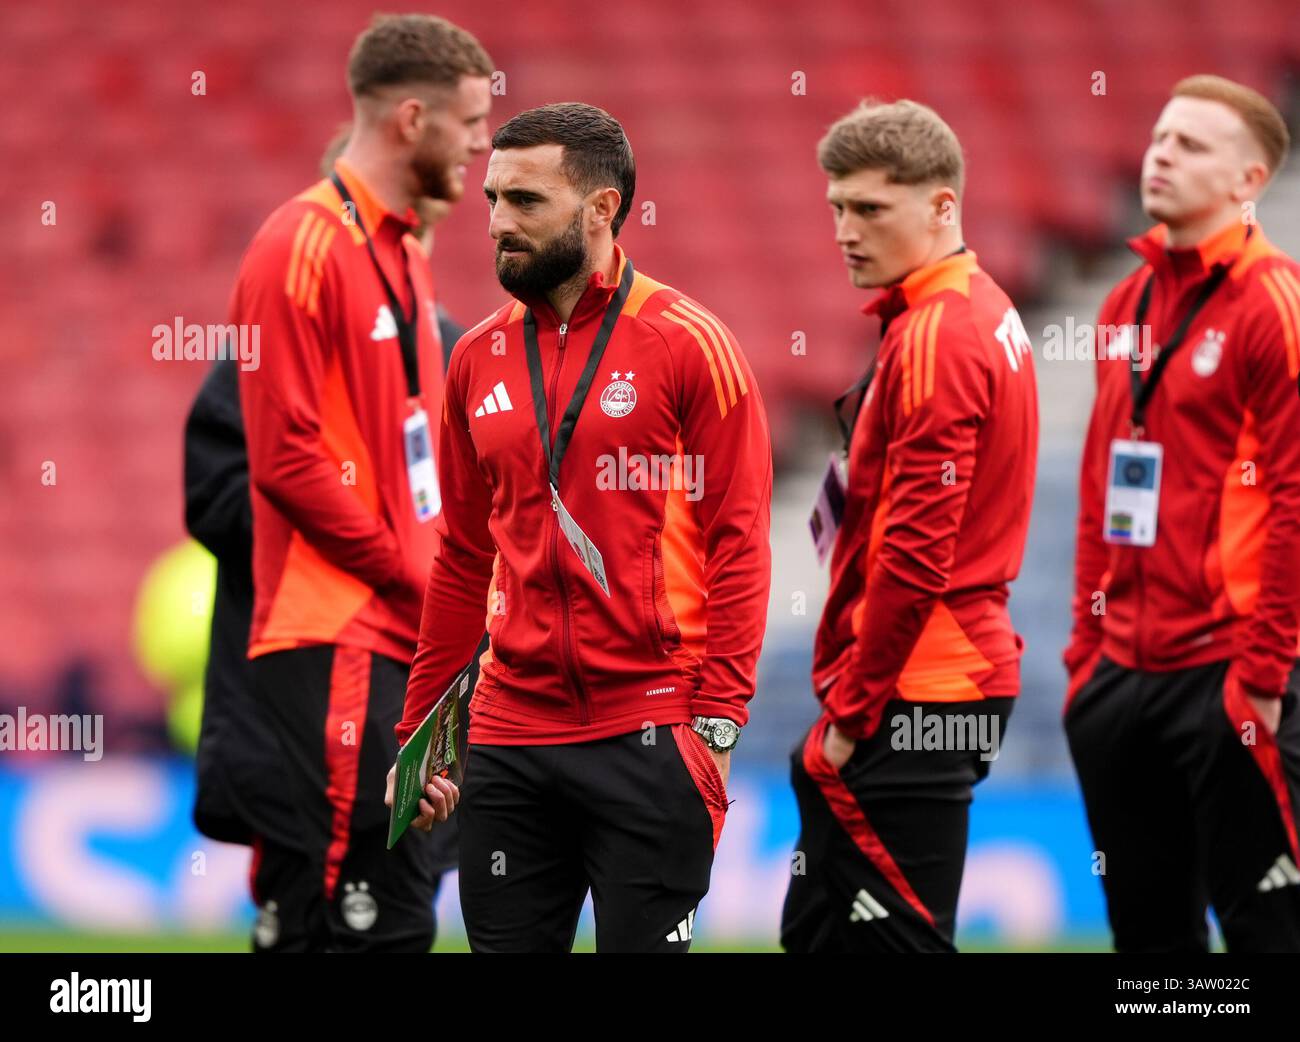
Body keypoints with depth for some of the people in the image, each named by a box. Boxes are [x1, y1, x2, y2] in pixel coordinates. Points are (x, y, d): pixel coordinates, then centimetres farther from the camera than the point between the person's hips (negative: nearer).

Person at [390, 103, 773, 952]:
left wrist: (715, 724, -14)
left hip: (649, 743, -5)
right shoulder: (480, 358, 11)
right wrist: (419, 727, 12)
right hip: (509, 738, 5)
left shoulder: (689, 346, -4)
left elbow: (738, 545, -7)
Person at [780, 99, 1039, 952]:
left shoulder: (933, 338, -15)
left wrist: (851, 713, -15)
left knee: (896, 939, -8)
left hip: (910, 705, -10)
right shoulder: (983, 314, 16)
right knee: (817, 935, 14)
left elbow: (915, 554, -21)